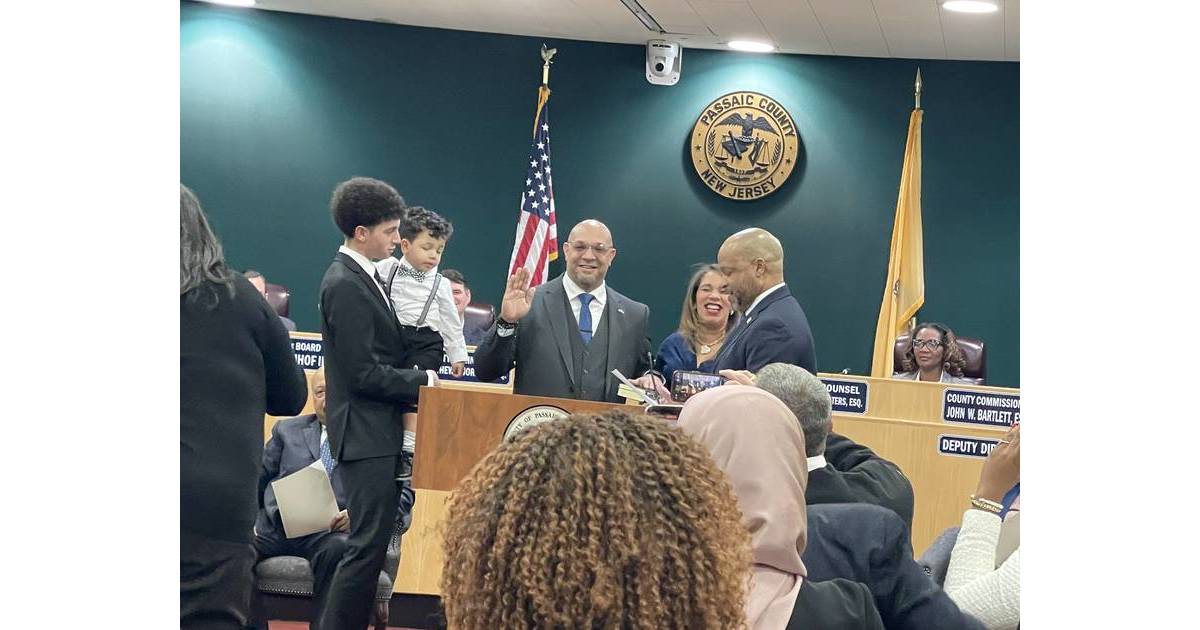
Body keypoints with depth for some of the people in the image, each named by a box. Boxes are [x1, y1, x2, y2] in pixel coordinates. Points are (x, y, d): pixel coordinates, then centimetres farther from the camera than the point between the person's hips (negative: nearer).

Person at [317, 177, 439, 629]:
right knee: (368, 545, -6)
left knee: (373, 541, 14)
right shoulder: (345, 286, -17)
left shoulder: (366, 278, 13)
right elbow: (365, 374, -20)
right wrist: (424, 381, -12)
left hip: (380, 430, 10)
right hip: (366, 435, -10)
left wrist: (418, 378, 4)